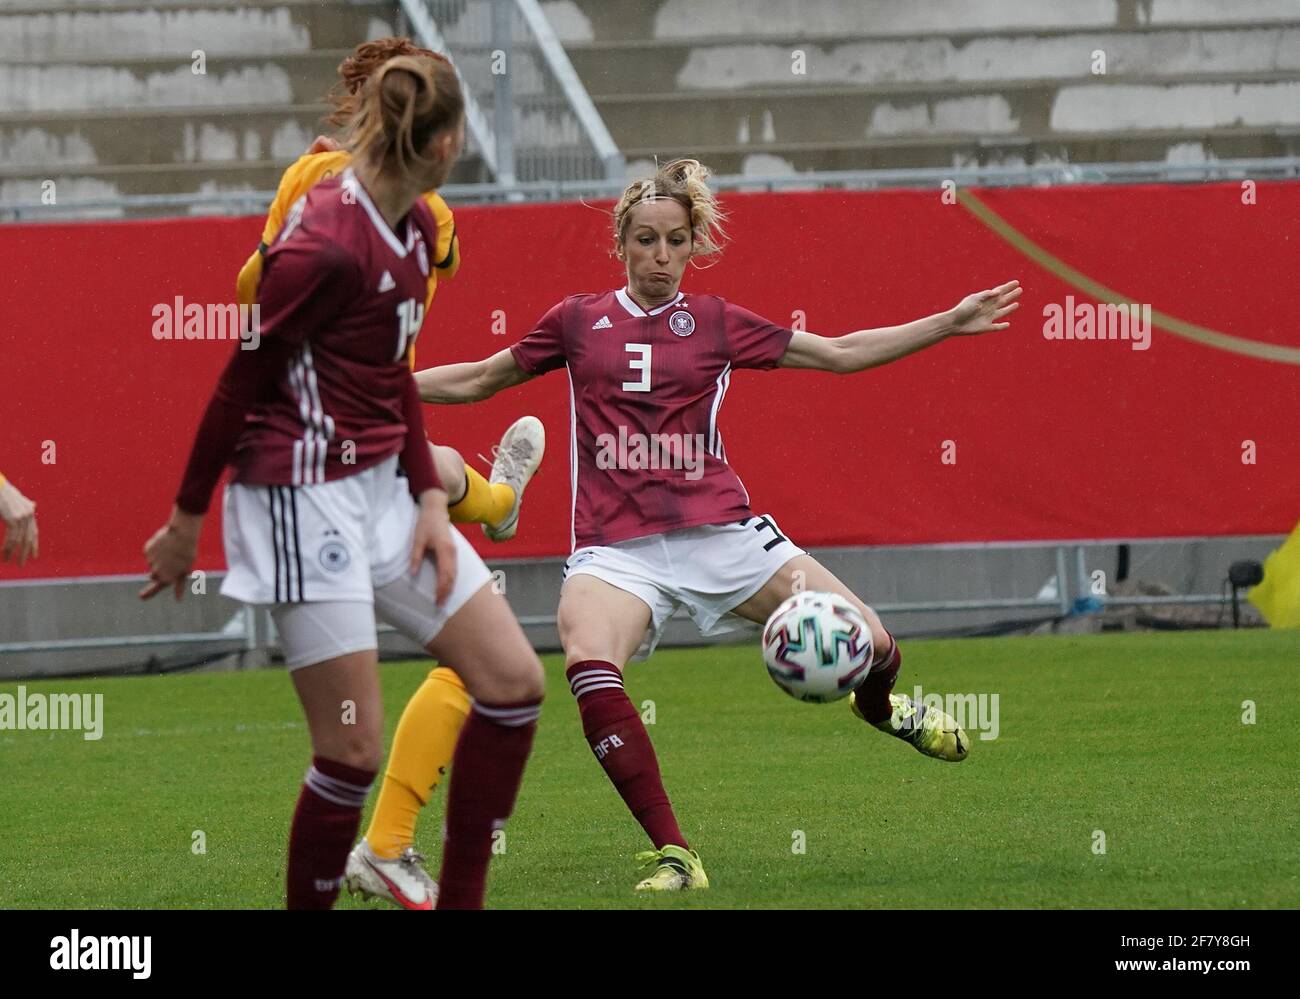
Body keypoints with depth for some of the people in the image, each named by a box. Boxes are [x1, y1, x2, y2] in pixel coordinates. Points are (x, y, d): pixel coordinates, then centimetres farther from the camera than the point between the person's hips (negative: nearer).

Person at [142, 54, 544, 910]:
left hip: (384, 489, 9)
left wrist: (431, 500, 6)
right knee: (355, 751, -8)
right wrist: (185, 525, -5)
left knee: (514, 681, 5)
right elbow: (240, 382, -12)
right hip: (305, 495, -9)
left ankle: (461, 903, 12)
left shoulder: (416, 227, 6)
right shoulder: (326, 243, -20)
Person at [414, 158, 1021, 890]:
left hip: (718, 530, 1)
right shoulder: (579, 321, 11)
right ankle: (673, 855, -26)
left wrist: (951, 323, 11)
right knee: (589, 666, -33)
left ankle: (879, 705, 37)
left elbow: (839, 353, 14)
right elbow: (478, 380, 22)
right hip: (617, 547, -1)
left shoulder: (715, 322, 10)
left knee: (869, 647, -5)